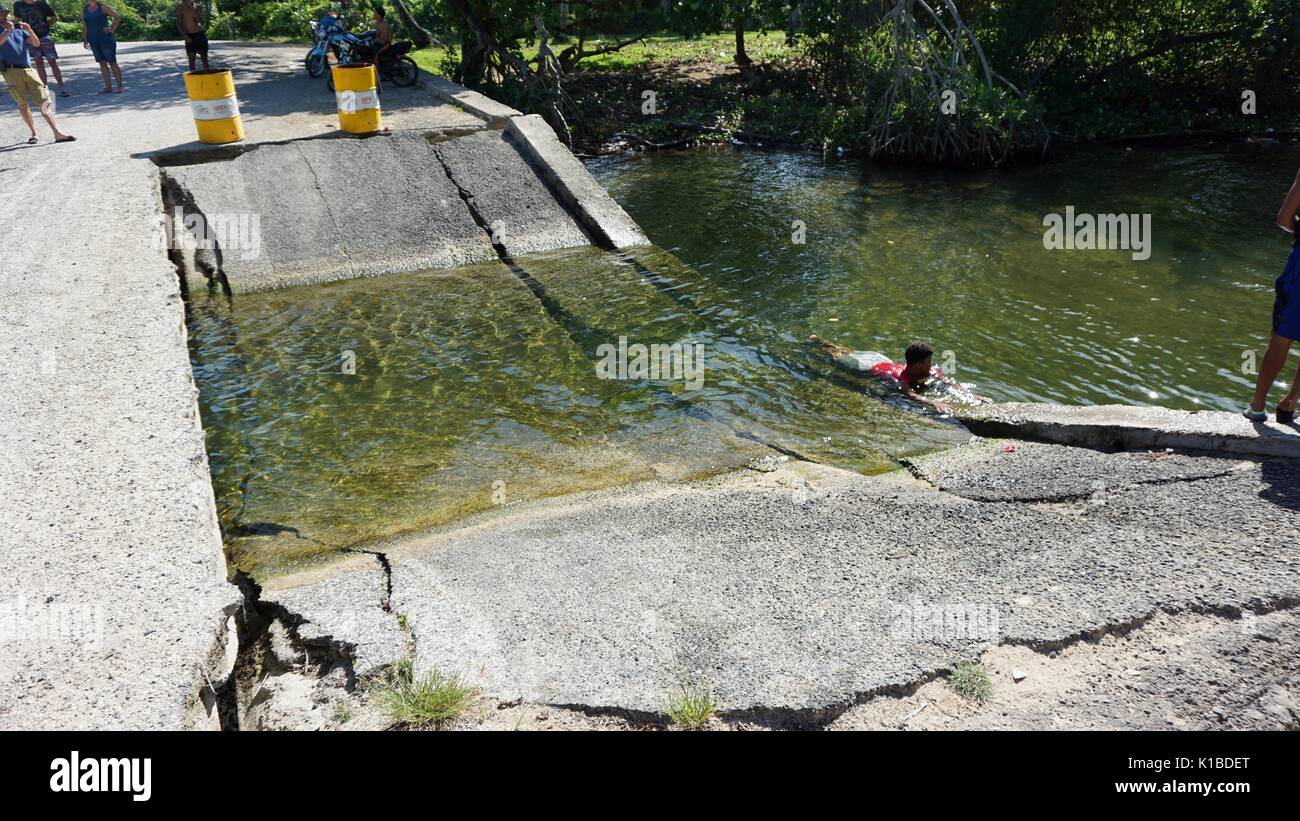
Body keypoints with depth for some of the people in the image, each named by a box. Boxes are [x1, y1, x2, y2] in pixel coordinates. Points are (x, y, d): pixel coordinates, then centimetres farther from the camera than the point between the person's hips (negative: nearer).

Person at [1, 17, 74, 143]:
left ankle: (57, 133, -15)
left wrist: (29, 30, -8)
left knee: (44, 102, -7)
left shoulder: (20, 31, 19)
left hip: (28, 70, 3)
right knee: (23, 104, -2)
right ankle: (33, 133, 6)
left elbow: (36, 43, 6)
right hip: (12, 71, -3)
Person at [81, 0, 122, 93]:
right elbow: (84, 26, 13)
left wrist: (112, 30, -9)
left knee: (112, 63, -5)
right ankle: (108, 87, 5)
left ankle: (120, 86, -3)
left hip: (106, 39, -5)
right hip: (93, 40, 5)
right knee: (102, 63, 5)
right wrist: (85, 40, 8)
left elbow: (117, 17, -4)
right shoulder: (84, 10, 11)